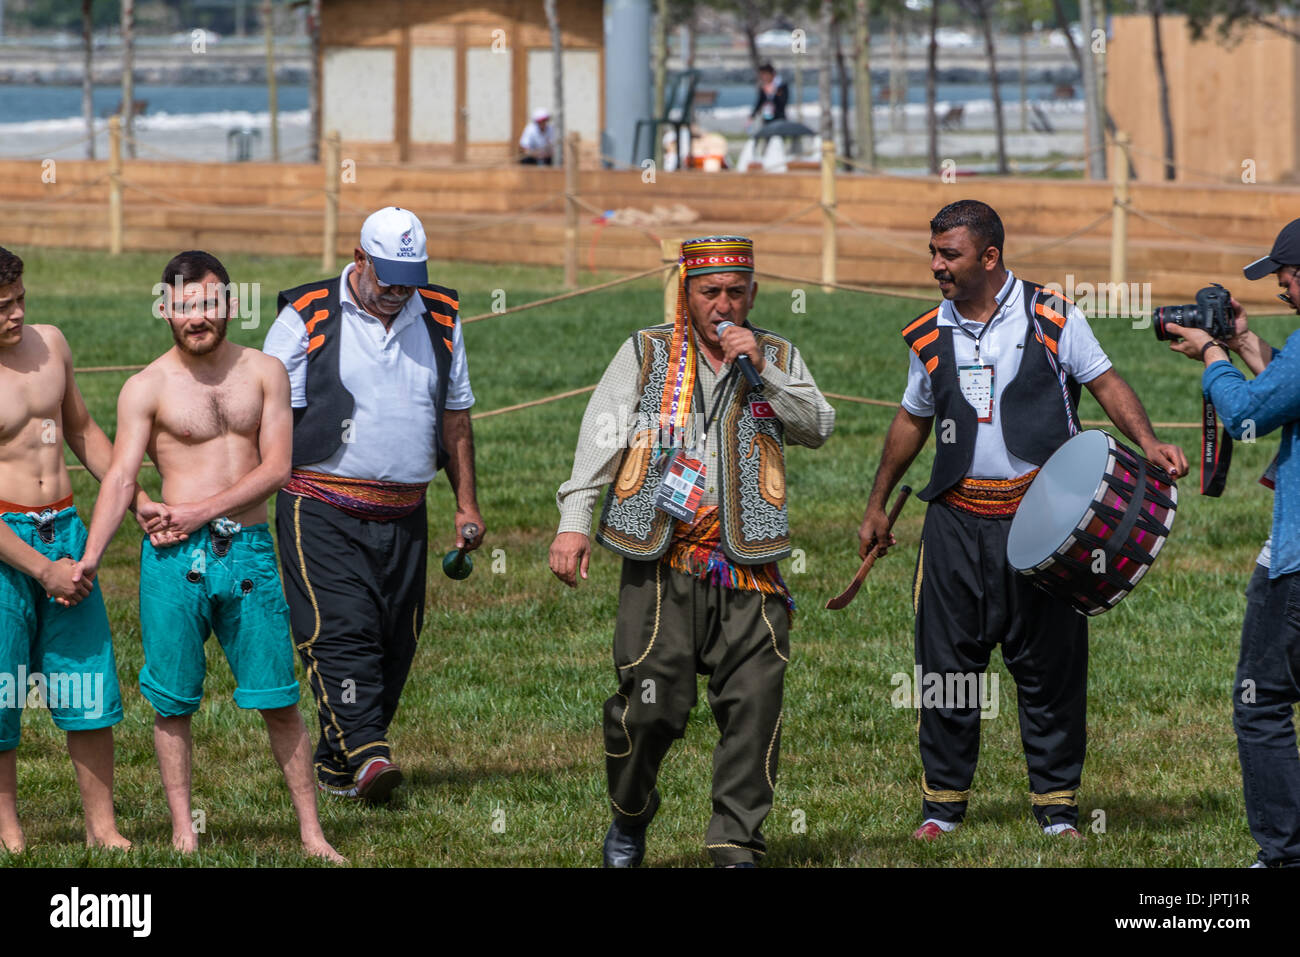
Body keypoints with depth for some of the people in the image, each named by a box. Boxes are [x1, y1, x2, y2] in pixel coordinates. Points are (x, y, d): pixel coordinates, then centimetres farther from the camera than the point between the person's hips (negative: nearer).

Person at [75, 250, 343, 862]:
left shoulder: (264, 374, 7)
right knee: (172, 699, 2)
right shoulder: (146, 389, 0)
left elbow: (276, 468, 0)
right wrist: (90, 557, -18)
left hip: (249, 552, 1)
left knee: (279, 701, 3)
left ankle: (311, 832, 9)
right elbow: (121, 476, -7)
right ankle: (183, 832, 12)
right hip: (175, 559, -1)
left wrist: (201, 511, -10)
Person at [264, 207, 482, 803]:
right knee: (341, 631, -18)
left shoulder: (439, 321, 11)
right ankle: (366, 754, -26)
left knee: (395, 644, 4)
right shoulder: (308, 318, -3)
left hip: (404, 517, 5)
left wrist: (466, 502, 17)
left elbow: (454, 417, 21)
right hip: (324, 512, -5)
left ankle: (335, 767, 13)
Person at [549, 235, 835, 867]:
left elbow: (817, 429, 4)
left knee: (753, 702, -9)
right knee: (651, 703, -9)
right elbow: (600, 437, 5)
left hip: (748, 569, 2)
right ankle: (629, 821, 17)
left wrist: (761, 370, -7)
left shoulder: (779, 359, 16)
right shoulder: (645, 355, 12)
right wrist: (574, 522, -7)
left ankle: (735, 844, -3)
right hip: (661, 566, -1)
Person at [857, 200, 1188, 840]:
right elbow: (912, 420, 21)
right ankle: (942, 803, 12)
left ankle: (1056, 807, 9)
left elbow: (1106, 384, 2)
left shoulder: (1052, 320, -1)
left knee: (1049, 666, 1)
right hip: (958, 521, 3)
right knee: (947, 665, 1)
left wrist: (1146, 442, -16)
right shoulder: (930, 336, 9)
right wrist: (877, 506, 26)